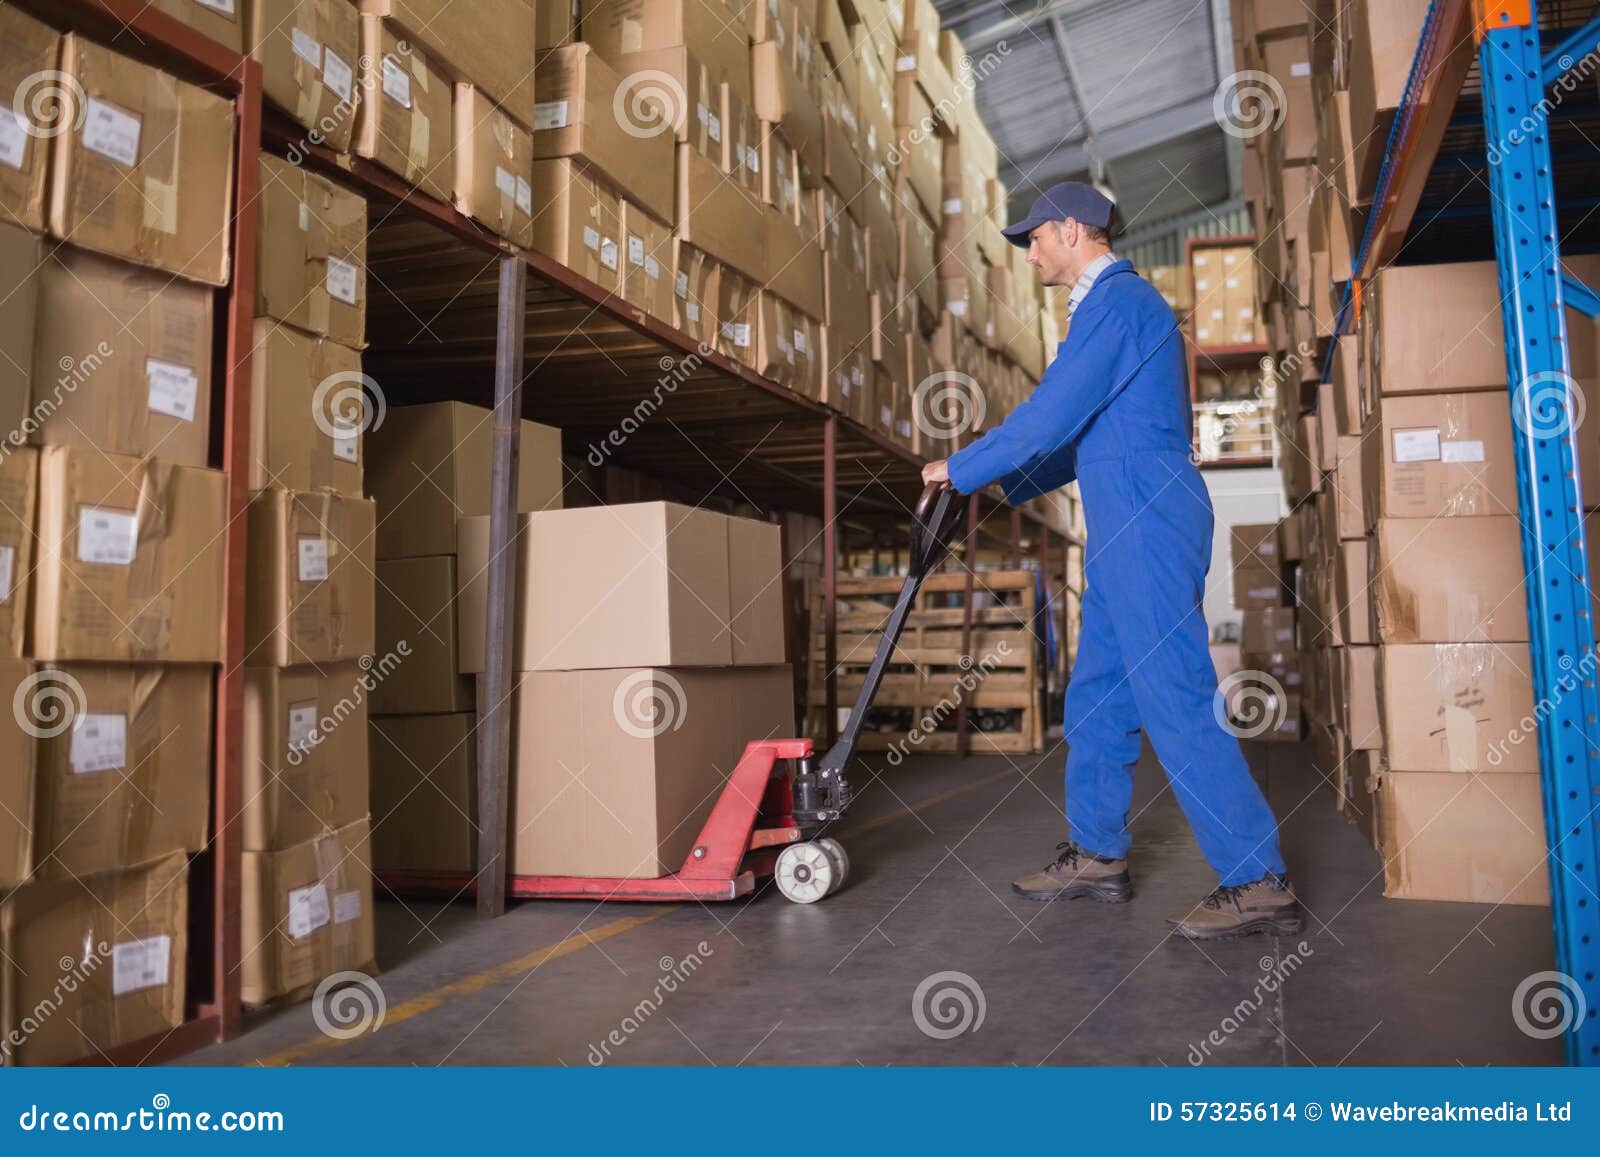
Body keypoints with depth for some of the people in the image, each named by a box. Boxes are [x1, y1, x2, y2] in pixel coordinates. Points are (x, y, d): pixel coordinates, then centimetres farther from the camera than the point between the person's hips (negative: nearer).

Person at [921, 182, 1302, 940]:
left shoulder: (1114, 302, -10)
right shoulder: (1120, 303, 24)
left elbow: (1049, 419, -17)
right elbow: (1089, 435, 27)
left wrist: (960, 471, -4)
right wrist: (1005, 483, 23)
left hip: (1145, 524, -11)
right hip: (1127, 532, 11)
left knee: (1176, 702, -10)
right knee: (1096, 697, 13)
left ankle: (1258, 884, -3)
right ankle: (1096, 855, 23)